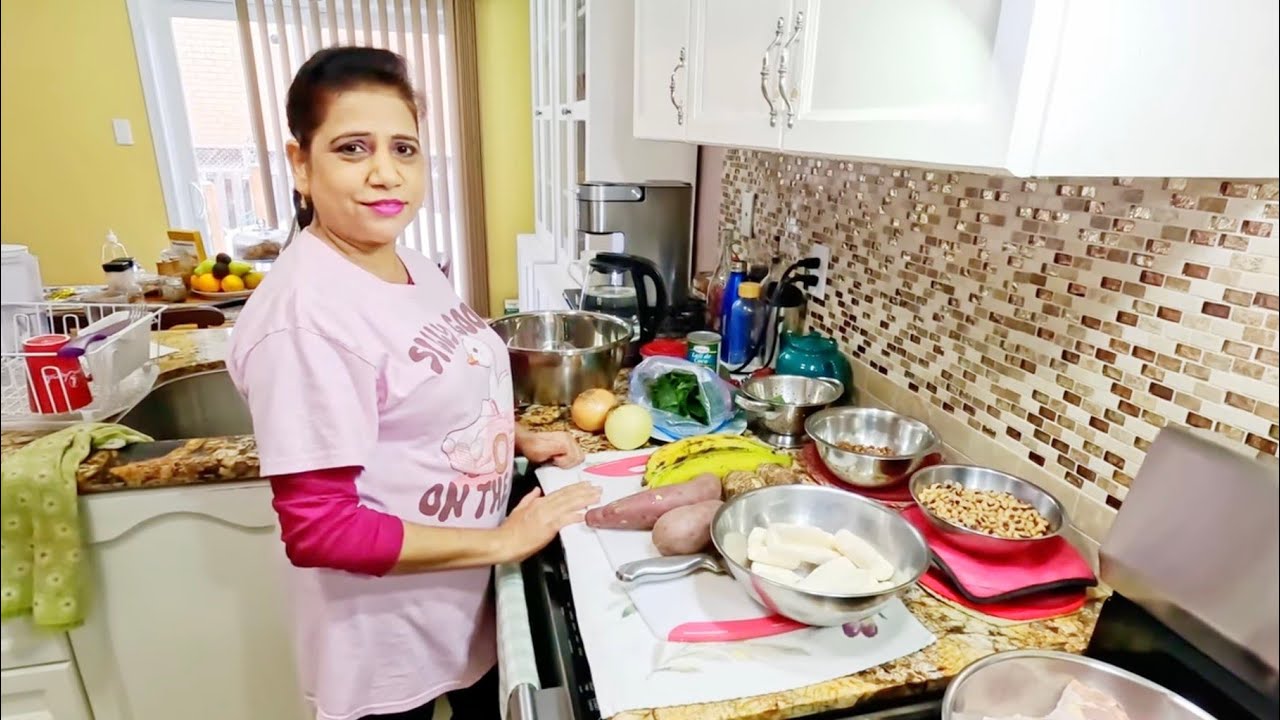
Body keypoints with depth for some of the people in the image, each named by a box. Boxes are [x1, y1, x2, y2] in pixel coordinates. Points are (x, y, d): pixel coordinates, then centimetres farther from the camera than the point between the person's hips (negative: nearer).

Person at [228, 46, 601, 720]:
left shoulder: (410, 263, -3)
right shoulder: (305, 314, -29)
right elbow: (317, 530, -27)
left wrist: (519, 438, -1)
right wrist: (502, 540, -23)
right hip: (387, 632, -7)